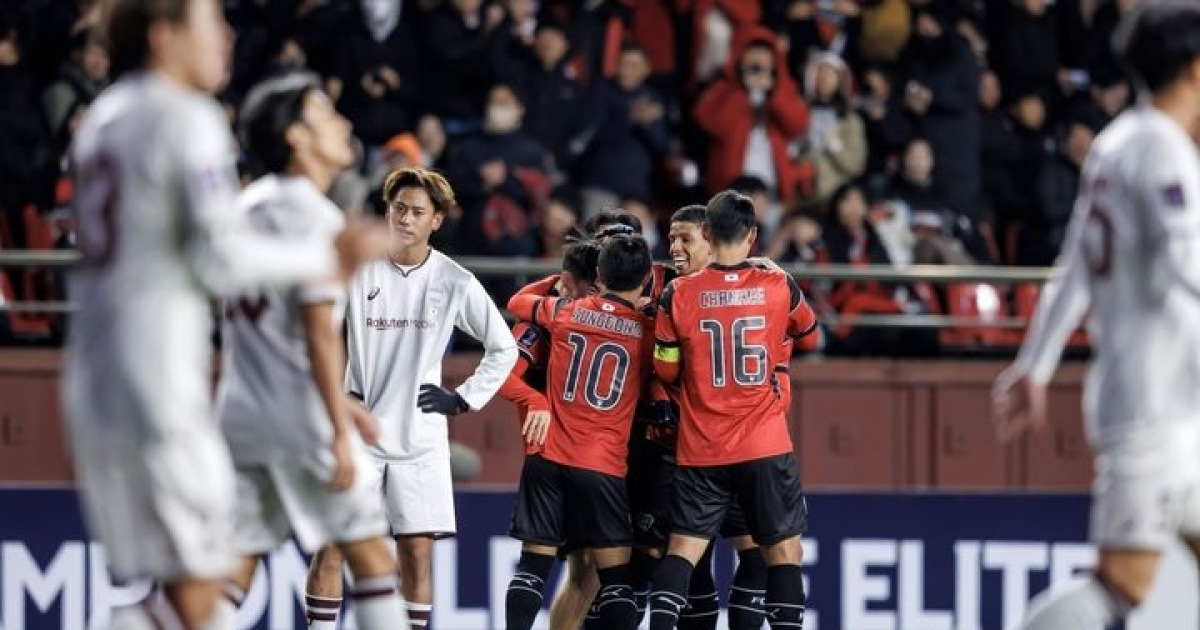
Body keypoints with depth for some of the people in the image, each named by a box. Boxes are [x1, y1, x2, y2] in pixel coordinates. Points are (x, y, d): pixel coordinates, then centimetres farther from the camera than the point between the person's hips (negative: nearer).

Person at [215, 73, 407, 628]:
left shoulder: (250, 205, 13)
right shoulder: (314, 215, -12)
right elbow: (320, 333, -18)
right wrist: (339, 433, -18)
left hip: (242, 410, 7)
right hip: (299, 415, -7)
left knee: (235, 561, 5)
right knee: (369, 550, 3)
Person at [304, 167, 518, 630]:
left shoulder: (455, 283, -1)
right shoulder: (356, 271, -4)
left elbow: (504, 349, 10)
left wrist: (464, 400, 2)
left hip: (420, 439, 1)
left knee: (417, 550, -1)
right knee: (330, 547, -6)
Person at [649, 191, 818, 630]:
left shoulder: (679, 295, -4)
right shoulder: (778, 287, -3)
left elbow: (665, 369, 4)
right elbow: (807, 329, 19)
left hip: (701, 450, 1)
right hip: (765, 447, -1)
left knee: (683, 550, 5)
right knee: (784, 551, 6)